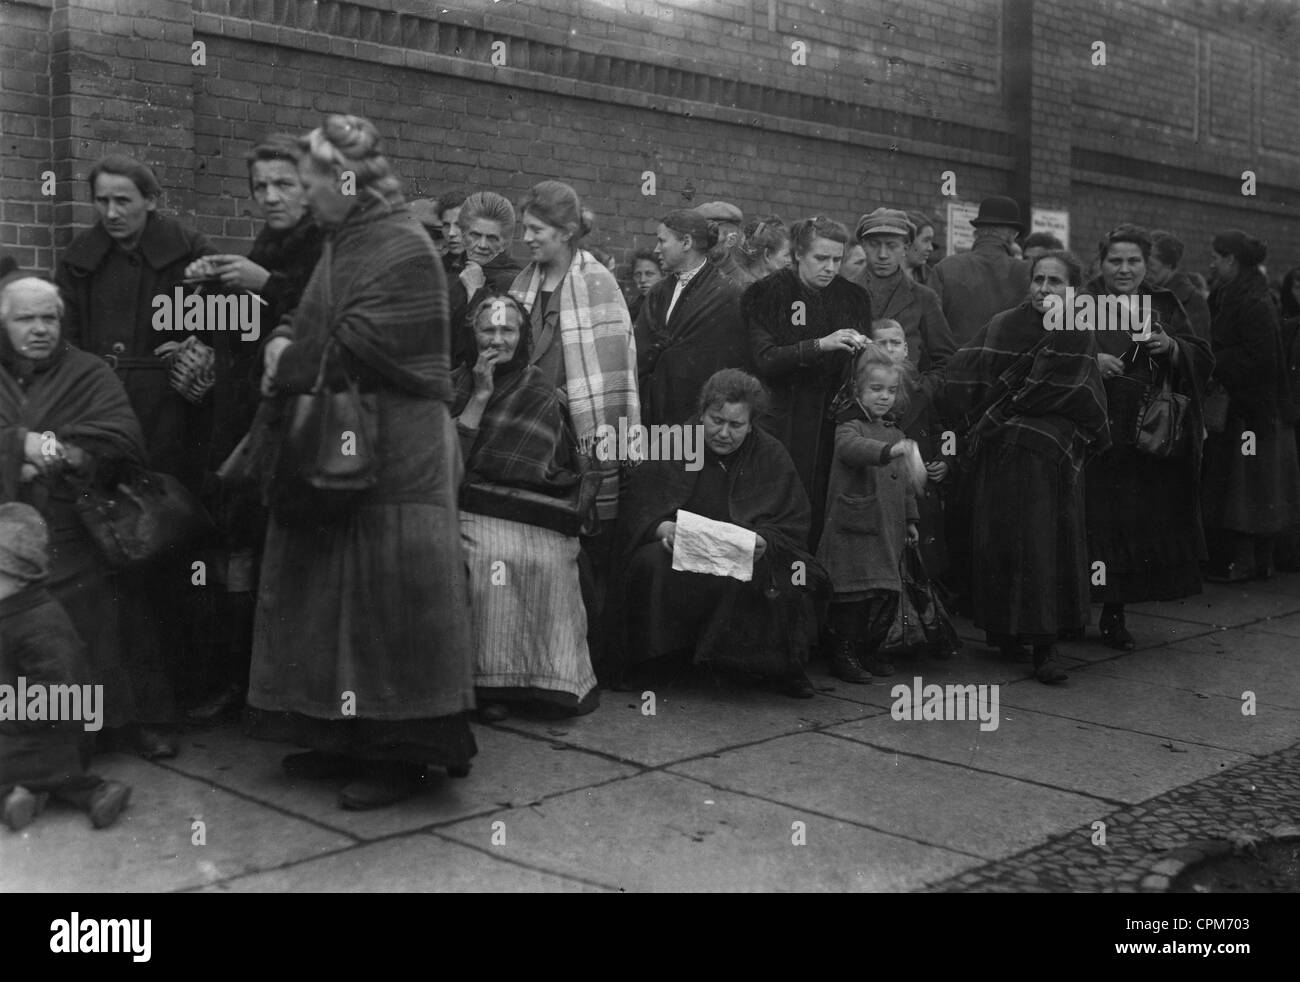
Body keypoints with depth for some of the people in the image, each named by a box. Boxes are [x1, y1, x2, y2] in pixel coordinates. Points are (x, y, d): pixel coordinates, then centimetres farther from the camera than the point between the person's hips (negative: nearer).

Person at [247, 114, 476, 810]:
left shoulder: (404, 248, -14)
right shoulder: (343, 244, 14)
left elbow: (353, 344, -20)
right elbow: (310, 327, 18)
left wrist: (289, 369, -7)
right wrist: (284, 343, -3)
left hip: (397, 448, -9)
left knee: (388, 598, -4)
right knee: (332, 589, 13)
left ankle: (404, 753, 7)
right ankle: (347, 737, 24)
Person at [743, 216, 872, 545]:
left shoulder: (853, 297, 11)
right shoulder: (766, 294, -1)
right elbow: (764, 360, -12)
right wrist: (820, 345, -21)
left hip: (834, 422, 3)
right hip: (783, 422, -3)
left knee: (823, 511, 0)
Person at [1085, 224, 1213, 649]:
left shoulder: (1164, 306, 11)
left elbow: (1203, 359, 7)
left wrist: (1171, 347, -12)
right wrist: (1090, 361, -18)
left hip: (1150, 440, 3)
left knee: (1137, 525, 3)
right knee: (1094, 525, -6)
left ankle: (1114, 614, 15)